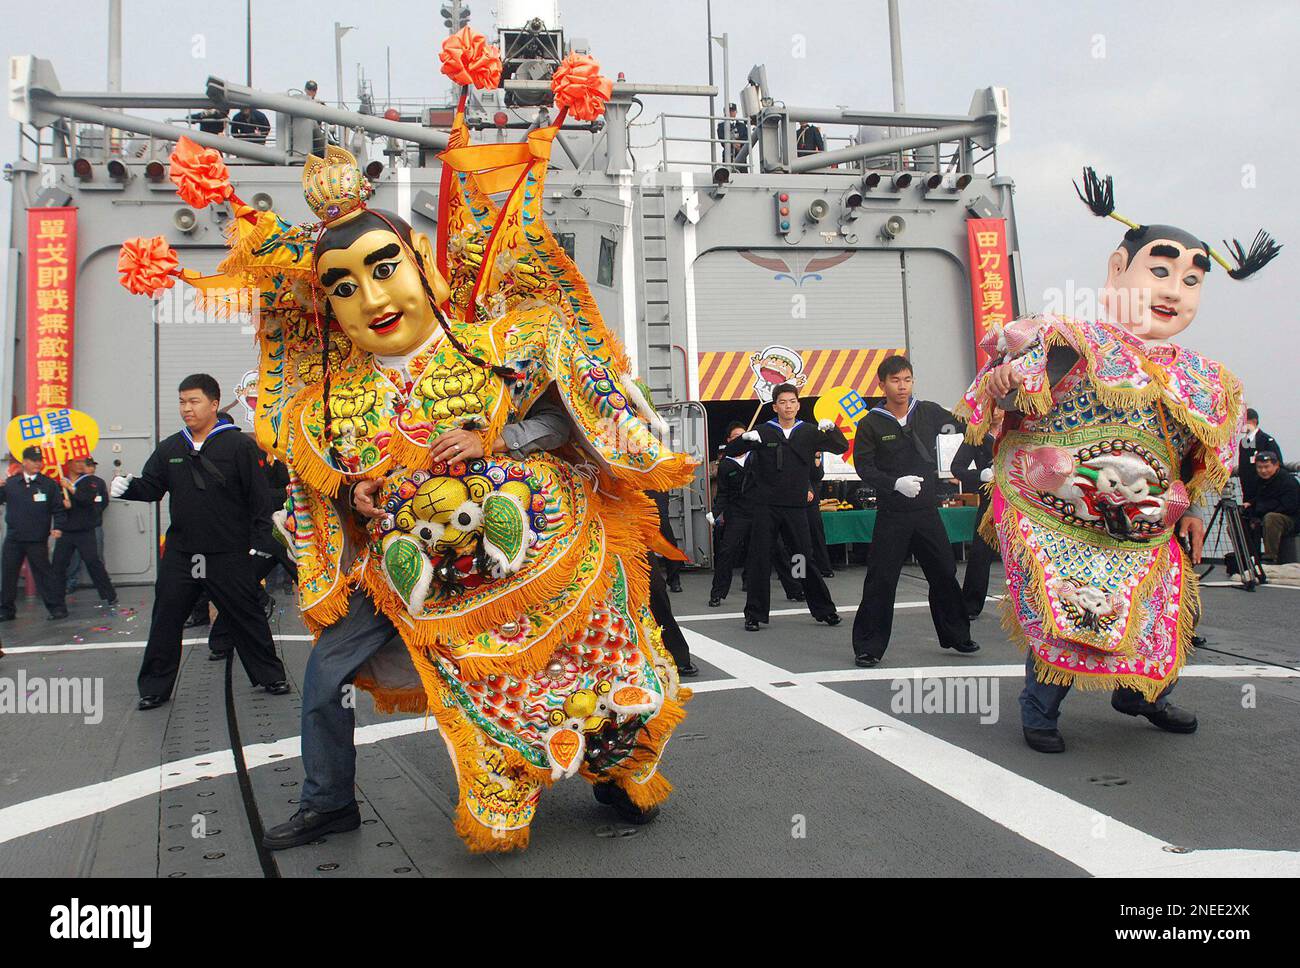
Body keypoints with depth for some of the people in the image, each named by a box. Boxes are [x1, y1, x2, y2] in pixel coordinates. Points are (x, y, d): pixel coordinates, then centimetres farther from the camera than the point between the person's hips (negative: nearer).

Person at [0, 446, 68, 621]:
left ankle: (56, 607, 7)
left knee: (43, 572, 1)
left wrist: (57, 527, -11)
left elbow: (59, 508, 1)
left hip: (38, 540, -3)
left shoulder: (49, 484, 0)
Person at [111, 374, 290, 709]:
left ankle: (269, 675, 21)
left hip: (228, 555, -4)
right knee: (165, 620, 7)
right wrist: (128, 486, -11)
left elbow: (258, 498, -6)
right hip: (179, 553, 4)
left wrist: (243, 535, -3)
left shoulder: (240, 445, -6)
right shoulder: (170, 448, 10)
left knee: (246, 617, 6)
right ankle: (155, 686, 19)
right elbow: (151, 487, 9)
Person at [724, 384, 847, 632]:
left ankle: (824, 610, 19)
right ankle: (755, 614, 10)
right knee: (759, 559, 0)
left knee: (805, 559, 5)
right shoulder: (762, 432, 1)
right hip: (766, 506, -1)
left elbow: (842, 447, 9)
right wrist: (745, 438, -19)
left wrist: (832, 429, -11)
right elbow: (729, 452, 1)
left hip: (796, 507, 1)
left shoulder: (809, 432, 6)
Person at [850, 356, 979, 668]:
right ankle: (868, 647, 5)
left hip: (927, 510, 4)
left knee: (945, 573, 11)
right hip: (892, 514, -3)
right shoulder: (871, 424, -5)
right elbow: (863, 465, -9)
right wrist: (895, 483, -22)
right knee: (881, 579, -4)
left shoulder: (929, 412, 5)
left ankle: (956, 636, 30)